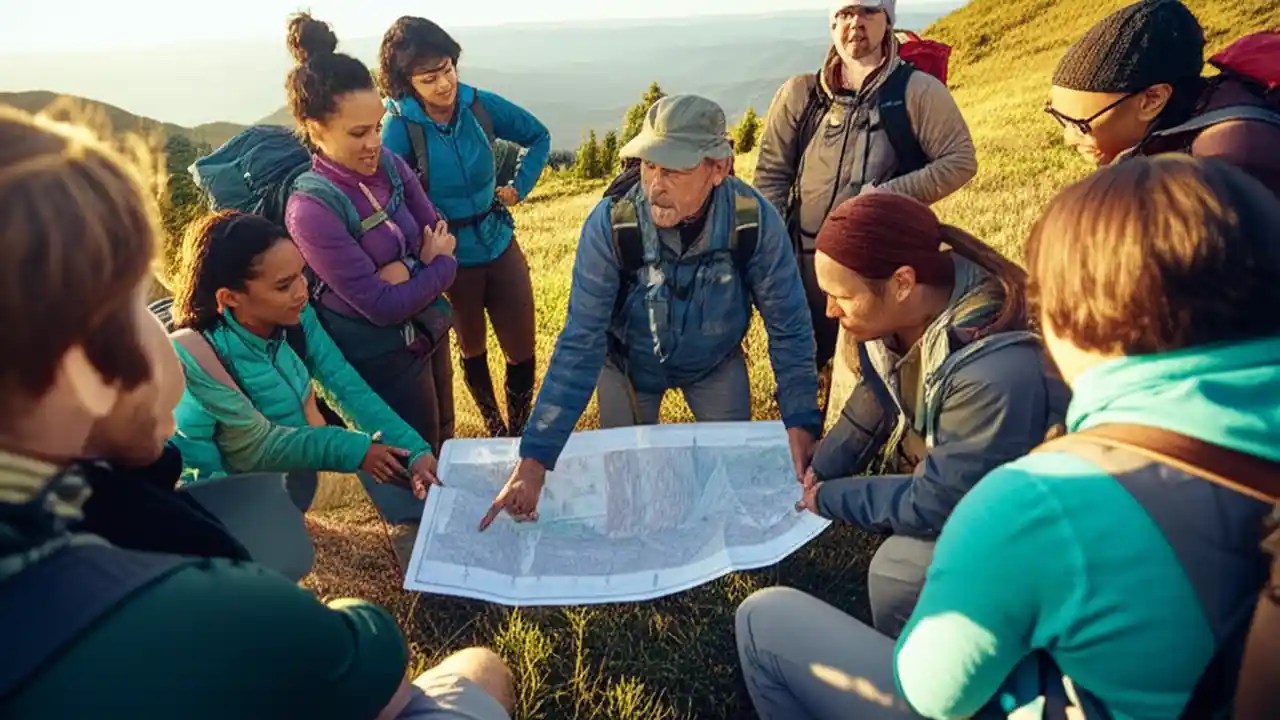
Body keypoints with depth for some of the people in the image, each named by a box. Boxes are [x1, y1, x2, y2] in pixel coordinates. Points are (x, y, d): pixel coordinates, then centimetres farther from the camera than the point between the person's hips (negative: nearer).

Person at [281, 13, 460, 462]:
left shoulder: (389, 166, -7)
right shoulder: (312, 208, -26)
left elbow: (438, 236, 0)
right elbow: (381, 305, -25)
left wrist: (407, 270, -19)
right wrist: (439, 267, -12)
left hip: (429, 329, 7)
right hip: (382, 356, -6)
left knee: (447, 447, 24)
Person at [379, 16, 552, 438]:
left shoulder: (481, 105, -8)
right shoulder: (399, 125, -18)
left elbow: (539, 137, 8)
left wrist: (520, 187, 0)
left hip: (499, 244, 3)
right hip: (450, 258, -2)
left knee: (522, 352, 7)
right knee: (473, 351, 18)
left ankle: (520, 434, 30)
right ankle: (495, 431, 40)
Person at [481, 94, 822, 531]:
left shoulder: (755, 220, -30)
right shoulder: (610, 224, -33)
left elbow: (788, 326, -18)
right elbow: (580, 343, -30)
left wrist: (800, 423, -26)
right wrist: (534, 459, -33)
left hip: (716, 362, 1)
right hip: (630, 362, -1)